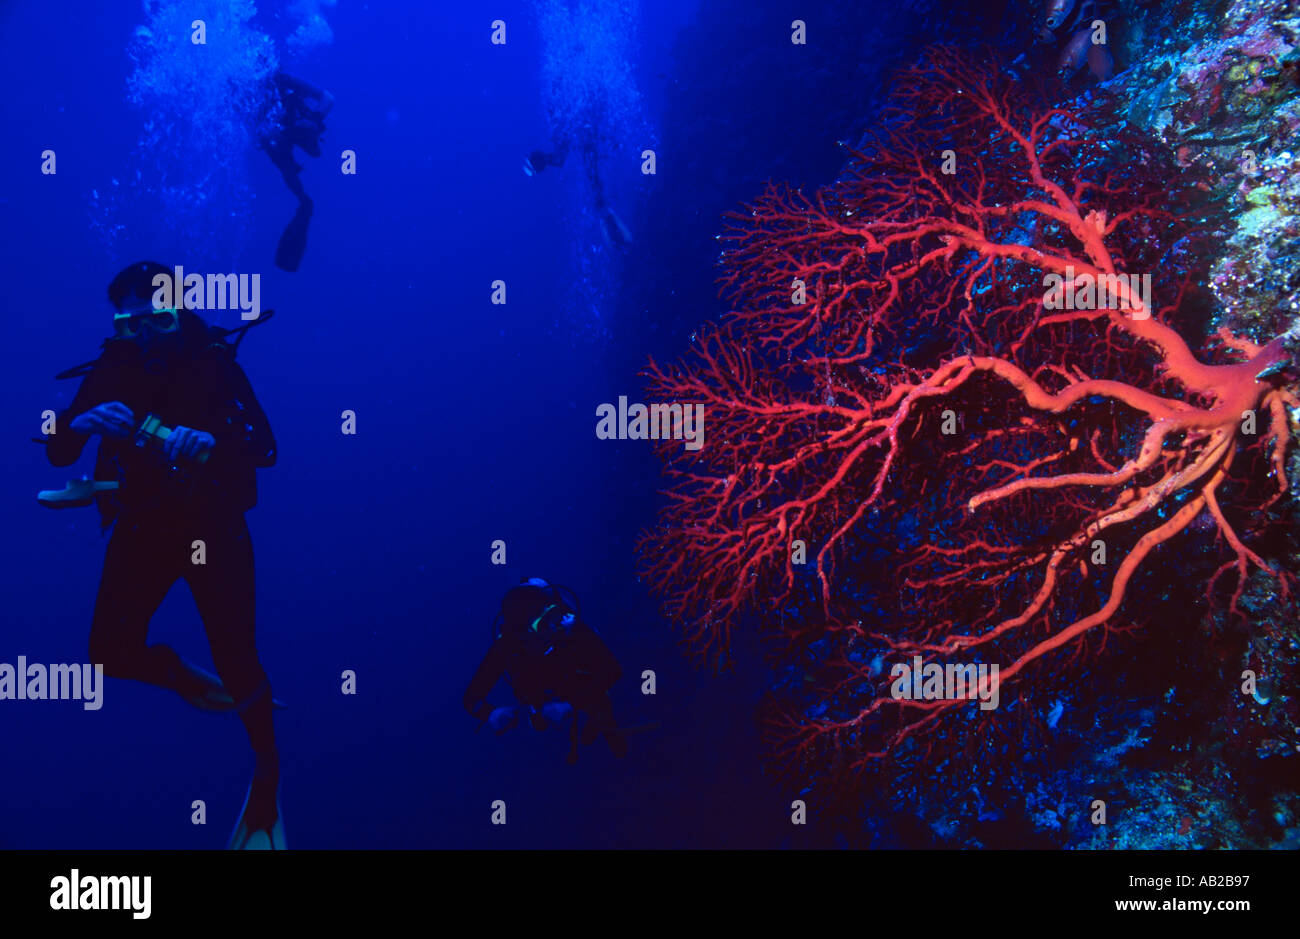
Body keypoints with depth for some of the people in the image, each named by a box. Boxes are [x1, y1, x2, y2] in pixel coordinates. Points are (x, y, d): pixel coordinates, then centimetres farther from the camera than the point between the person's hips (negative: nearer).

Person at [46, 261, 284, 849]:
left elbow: (264, 447, -17)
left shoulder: (213, 362, -11)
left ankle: (267, 775, 17)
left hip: (213, 530, -3)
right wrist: (84, 422, -27)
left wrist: (208, 441, -36)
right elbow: (57, 453, -5)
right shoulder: (112, 369, -4)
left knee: (236, 659, -6)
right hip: (142, 530, 3)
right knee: (111, 655, -5)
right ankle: (184, 677, 30)